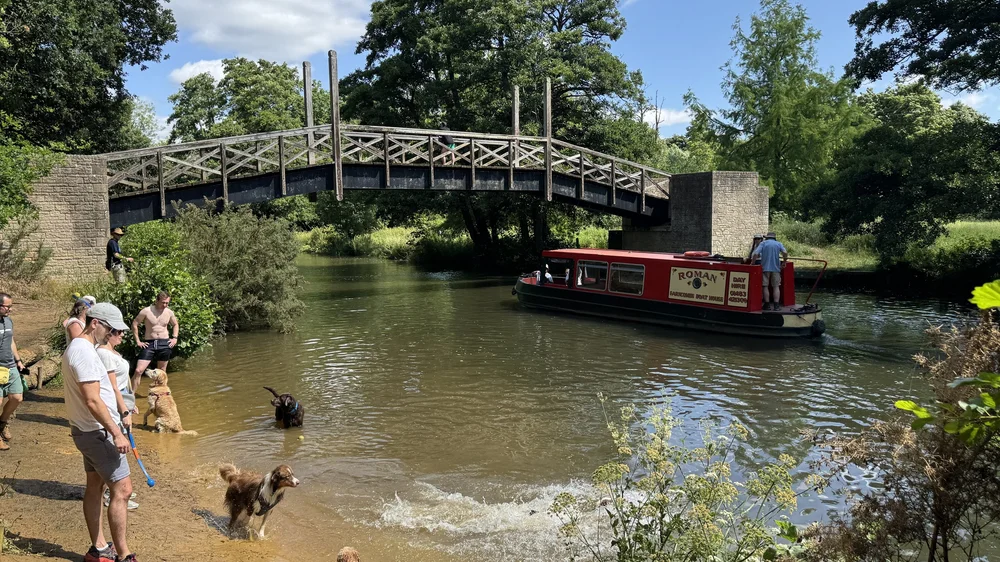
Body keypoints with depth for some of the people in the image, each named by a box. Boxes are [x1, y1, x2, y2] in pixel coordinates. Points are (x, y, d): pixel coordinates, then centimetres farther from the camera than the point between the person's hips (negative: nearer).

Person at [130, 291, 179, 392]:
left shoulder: (169, 313, 4)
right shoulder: (146, 311, -7)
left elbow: (175, 325, 22)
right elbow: (134, 324, 0)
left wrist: (175, 338, 8)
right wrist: (137, 341, -3)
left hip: (164, 343, 3)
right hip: (149, 344, -3)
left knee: (161, 372, 12)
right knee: (138, 371, -13)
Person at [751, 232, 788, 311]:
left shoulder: (763, 243, 4)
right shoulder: (779, 244, 9)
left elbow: (755, 254, -10)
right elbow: (785, 252, -9)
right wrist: (784, 262, 4)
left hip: (765, 268, -1)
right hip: (776, 268, 1)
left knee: (765, 286, 6)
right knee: (776, 286, 8)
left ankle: (767, 305, 6)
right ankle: (776, 305, 1)